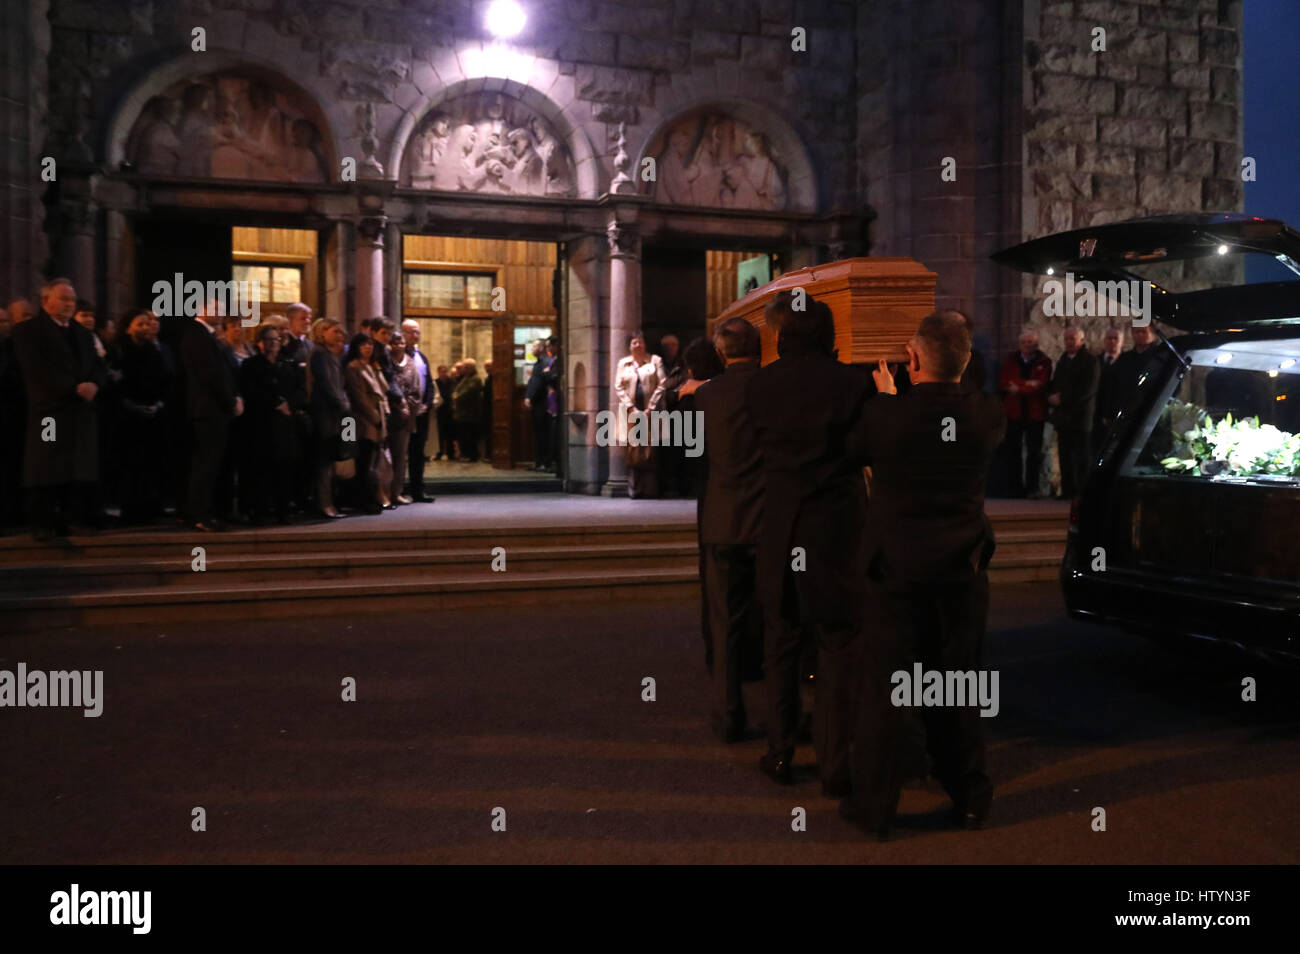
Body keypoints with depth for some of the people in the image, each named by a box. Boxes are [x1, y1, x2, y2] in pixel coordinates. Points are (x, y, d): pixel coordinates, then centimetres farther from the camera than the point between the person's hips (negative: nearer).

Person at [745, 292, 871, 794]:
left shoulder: (759, 384, -4)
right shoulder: (852, 382, -10)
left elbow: (754, 446, 7)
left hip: (780, 531, 2)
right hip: (838, 526, -2)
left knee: (780, 641, 15)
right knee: (838, 645, 7)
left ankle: (780, 754, 22)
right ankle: (834, 765, 10)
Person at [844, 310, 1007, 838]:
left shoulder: (884, 413, -17)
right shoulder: (987, 415, -9)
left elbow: (850, 450, 1)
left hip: (896, 568, -2)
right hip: (962, 572, 3)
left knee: (884, 685, 7)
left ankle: (875, 802, 15)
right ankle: (968, 795, 27)